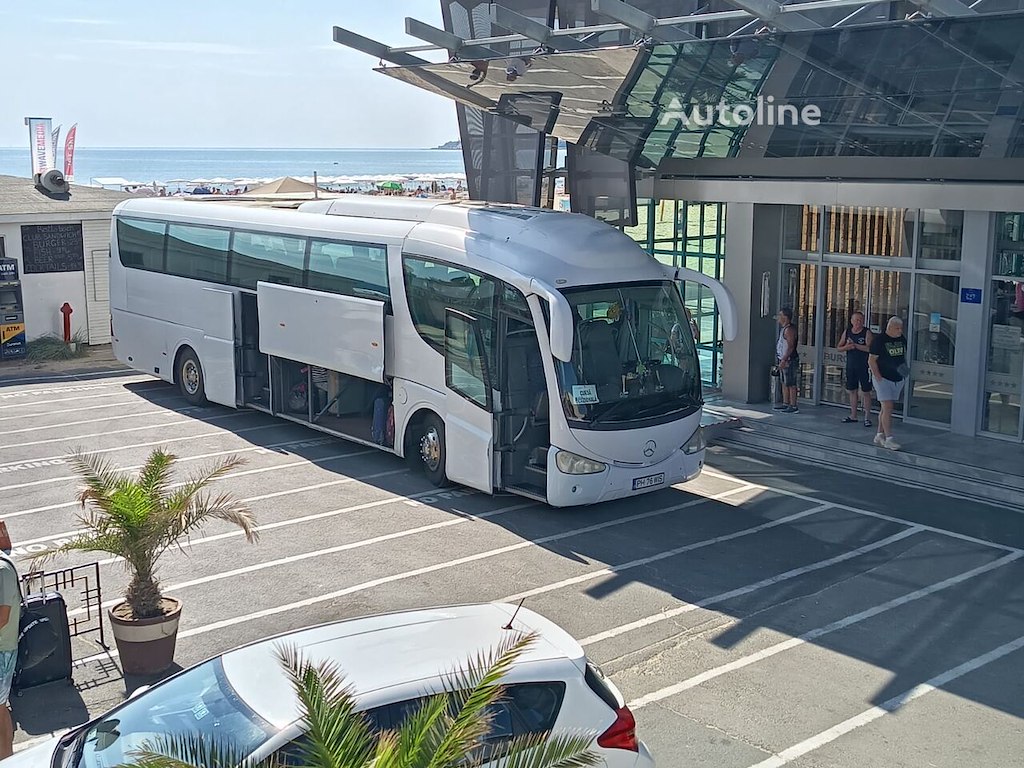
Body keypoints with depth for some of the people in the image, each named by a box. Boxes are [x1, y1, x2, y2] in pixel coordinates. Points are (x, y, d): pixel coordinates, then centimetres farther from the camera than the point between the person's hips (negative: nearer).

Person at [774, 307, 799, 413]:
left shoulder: (789, 329, -17)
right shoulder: (784, 328, 15)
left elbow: (790, 347, -22)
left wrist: (783, 360, -24)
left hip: (789, 360, -11)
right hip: (784, 360, 11)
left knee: (791, 384, -7)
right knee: (784, 383, 15)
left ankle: (793, 406, -6)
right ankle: (785, 403, 22)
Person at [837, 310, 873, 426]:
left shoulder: (867, 332, -8)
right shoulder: (847, 332, 7)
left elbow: (869, 348, -21)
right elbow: (839, 347, 10)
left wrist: (855, 345, -23)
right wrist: (846, 347, -11)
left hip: (864, 367, -5)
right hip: (851, 366, 5)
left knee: (865, 392, -3)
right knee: (852, 391, 11)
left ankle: (867, 417, 3)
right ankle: (853, 416, 21)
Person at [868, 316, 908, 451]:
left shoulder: (902, 339, 9)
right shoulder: (879, 340, -11)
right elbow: (871, 360, -11)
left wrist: (904, 368, 3)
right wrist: (878, 377, -16)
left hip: (898, 379, 6)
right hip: (883, 379, -6)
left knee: (886, 408, 11)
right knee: (887, 408, -12)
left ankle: (879, 436, 20)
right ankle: (888, 439, -11)